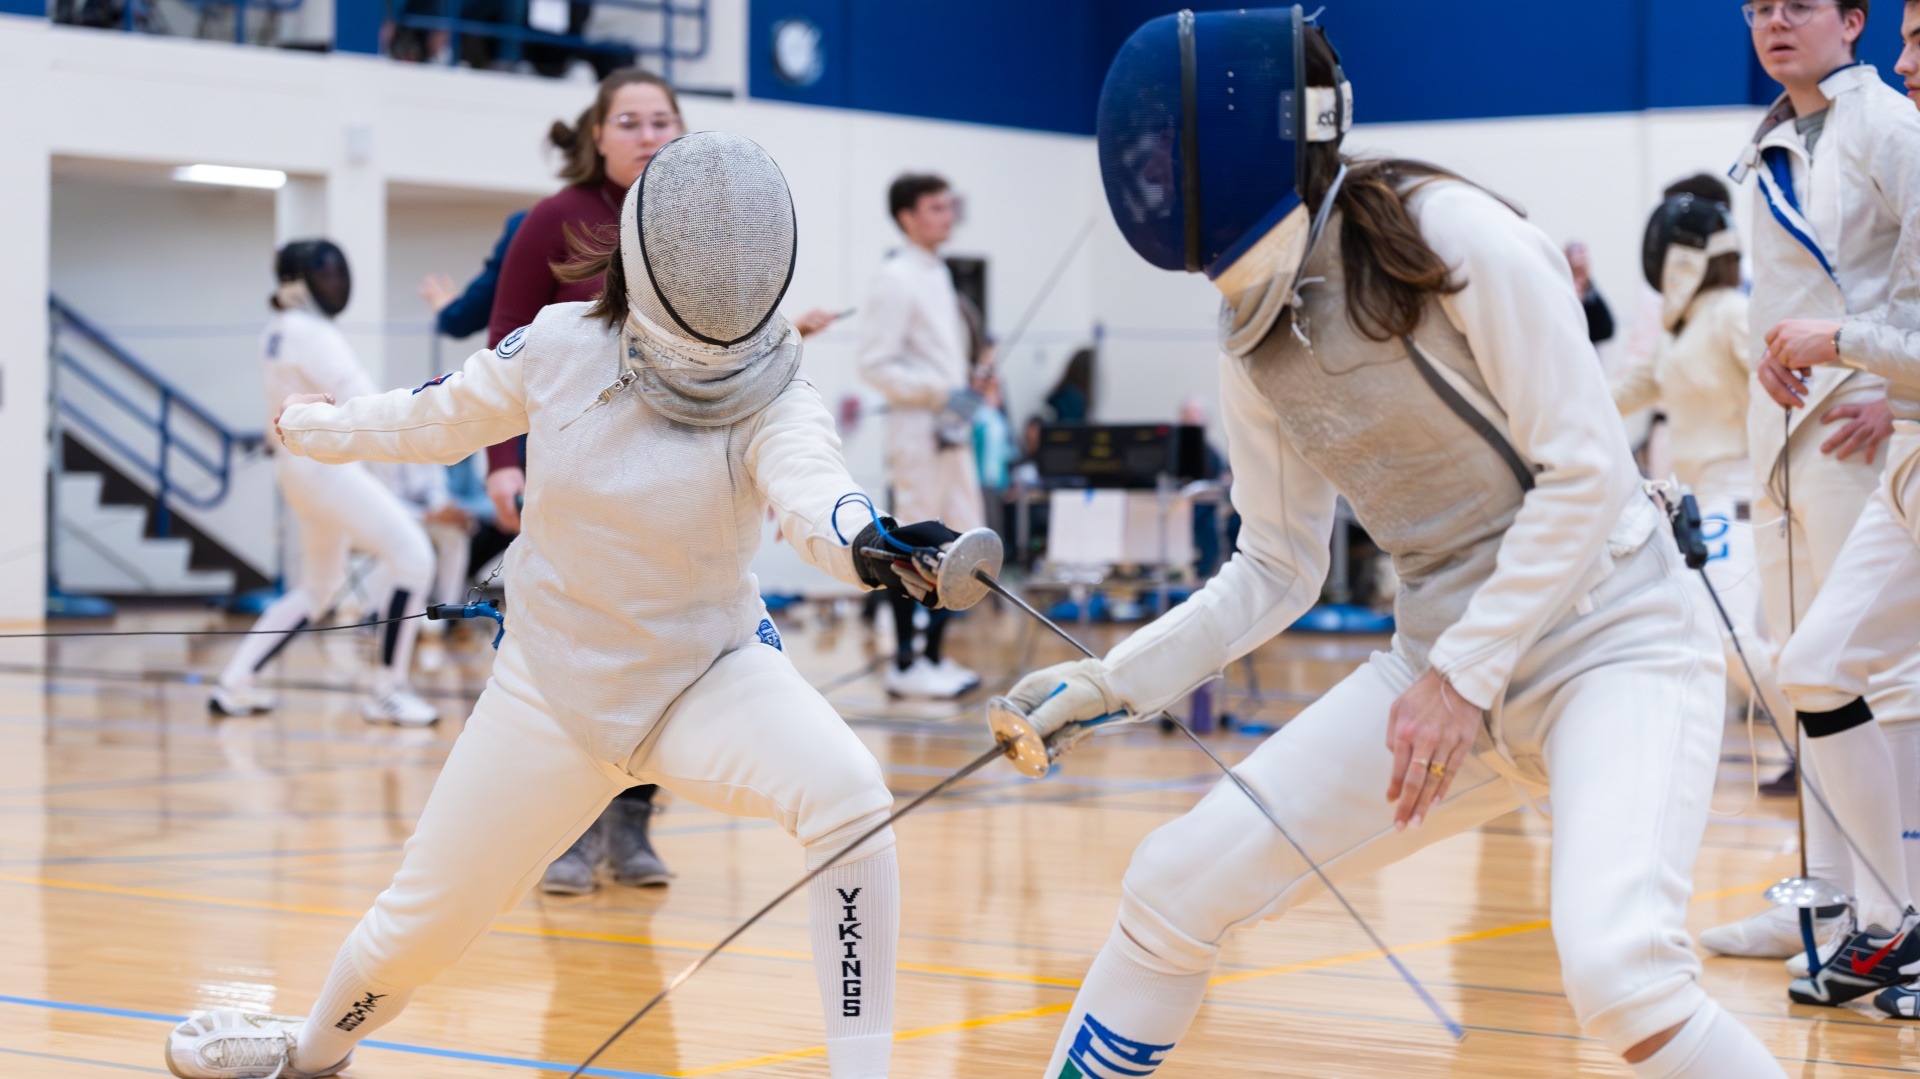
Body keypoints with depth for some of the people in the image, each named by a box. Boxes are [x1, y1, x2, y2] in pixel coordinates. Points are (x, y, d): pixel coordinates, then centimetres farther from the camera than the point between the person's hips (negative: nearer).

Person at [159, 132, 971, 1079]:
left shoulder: (774, 403, -20)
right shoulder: (561, 346, -13)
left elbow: (810, 492, -44)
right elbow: (439, 420, 8)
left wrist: (868, 546, -67)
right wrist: (315, 427, 23)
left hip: (708, 672, -2)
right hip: (556, 680, 2)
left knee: (846, 795, -32)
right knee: (425, 922, 9)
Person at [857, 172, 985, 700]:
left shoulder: (938, 274, 13)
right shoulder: (895, 279, -13)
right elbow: (876, 365, -17)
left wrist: (967, 390, 16)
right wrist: (938, 392, -22)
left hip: (950, 429, 9)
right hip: (918, 431, -8)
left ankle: (933, 656, 16)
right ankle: (905, 666, 2)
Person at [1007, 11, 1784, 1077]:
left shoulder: (1451, 234, -18)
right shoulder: (1256, 333, 4)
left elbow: (1587, 474, -18)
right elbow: (1277, 572, 12)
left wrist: (1464, 678, -20)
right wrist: (1110, 681, 1)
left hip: (1612, 642, -7)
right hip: (1448, 660, 7)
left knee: (1617, 971, -30)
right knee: (1173, 889, 2)